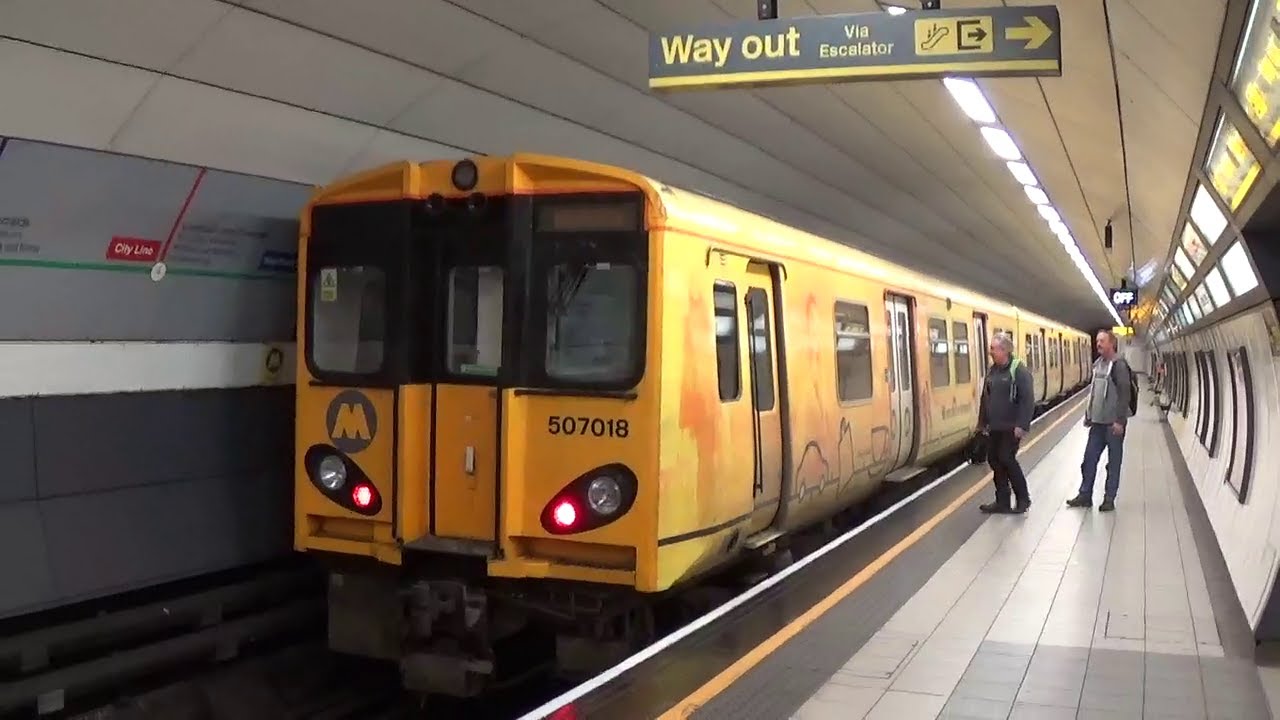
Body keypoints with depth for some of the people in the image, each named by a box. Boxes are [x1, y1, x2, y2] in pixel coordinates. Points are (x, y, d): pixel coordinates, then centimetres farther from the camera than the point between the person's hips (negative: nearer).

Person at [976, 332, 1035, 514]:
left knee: (1006, 459, -9)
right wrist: (983, 422, 15)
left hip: (1011, 427, -7)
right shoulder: (992, 371, 10)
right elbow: (985, 398, 16)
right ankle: (1002, 502, 16)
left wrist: (1022, 425, -22)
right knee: (994, 460, 7)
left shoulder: (1019, 370, -12)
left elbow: (1028, 400, -17)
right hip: (994, 427, 7)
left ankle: (1023, 499, 7)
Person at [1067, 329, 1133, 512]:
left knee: (1114, 462, 4)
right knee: (1089, 458, 8)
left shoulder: (1119, 365, -13)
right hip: (1098, 422, 7)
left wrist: (1120, 421, -20)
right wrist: (1088, 415, 16)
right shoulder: (1098, 364, 11)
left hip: (1113, 423, -7)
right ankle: (1085, 495, 16)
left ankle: (1109, 499, 10)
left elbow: (1124, 394, -17)